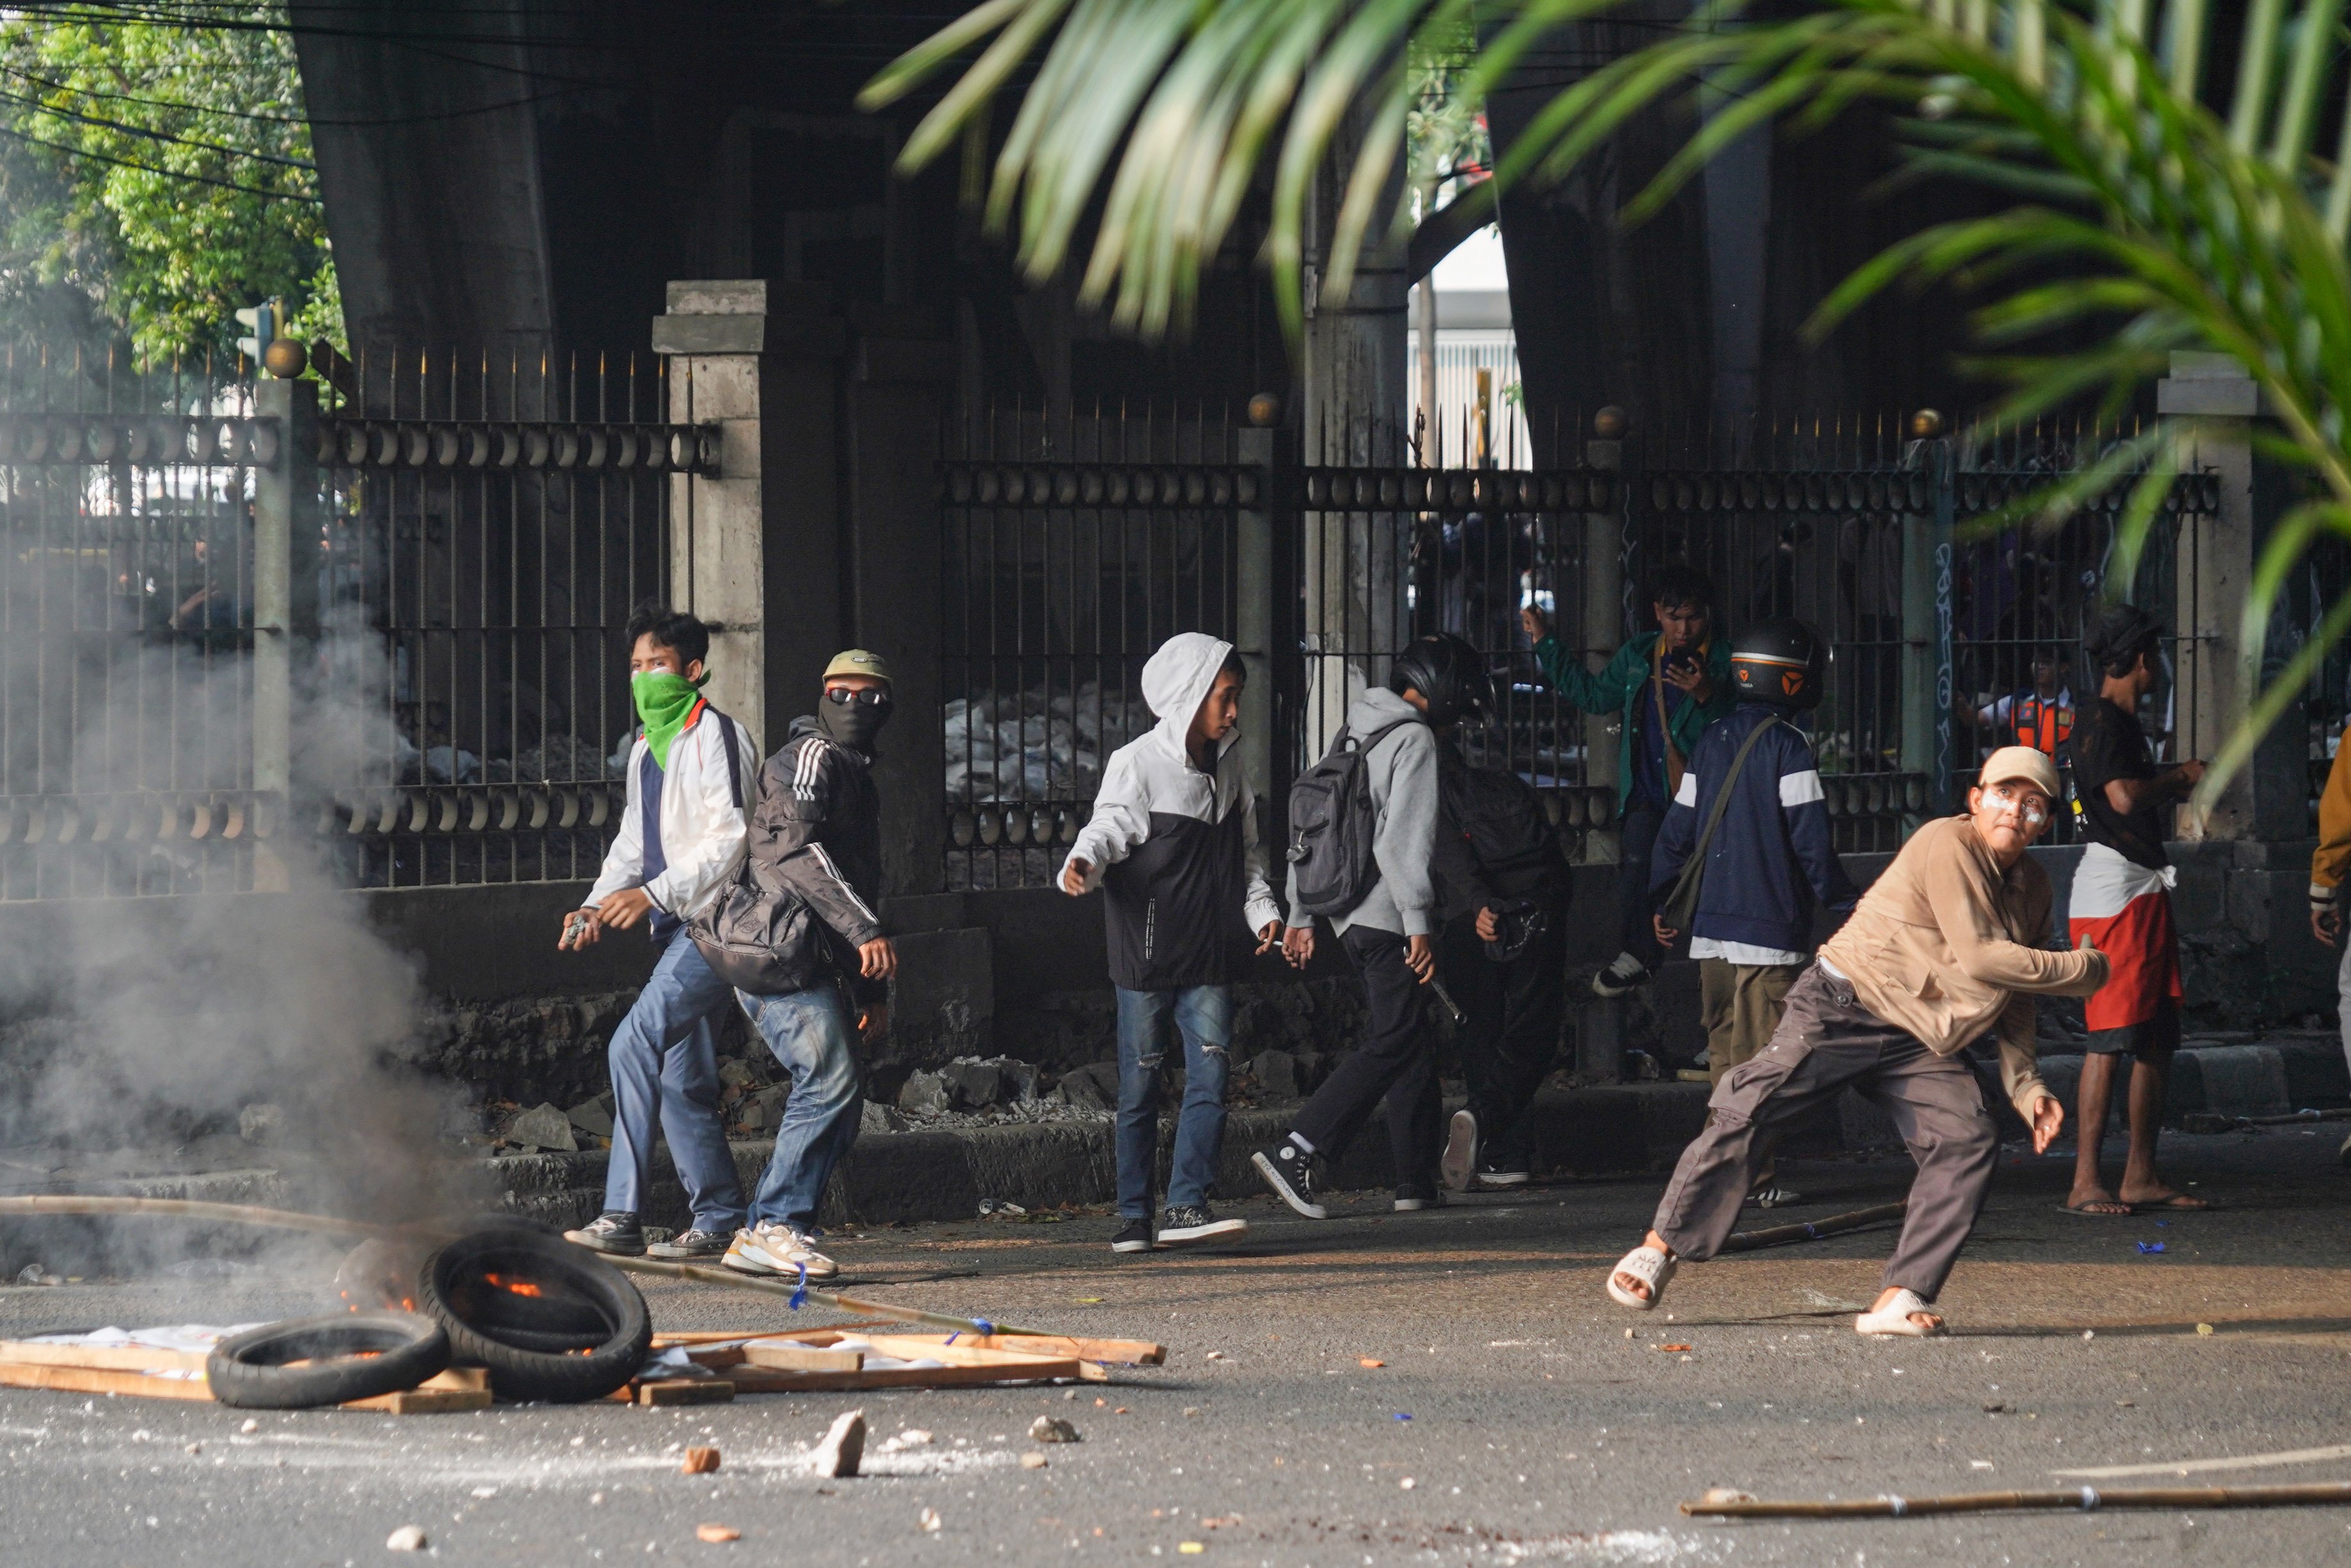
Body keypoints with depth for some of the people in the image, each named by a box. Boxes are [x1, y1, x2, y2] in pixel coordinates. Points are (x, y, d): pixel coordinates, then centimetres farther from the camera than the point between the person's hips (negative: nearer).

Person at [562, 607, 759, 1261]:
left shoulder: (716, 739, -9)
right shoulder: (646, 750, 19)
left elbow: (730, 842, -16)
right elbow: (633, 842, 24)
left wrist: (652, 894, -21)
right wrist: (597, 904, 6)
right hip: (677, 931, 9)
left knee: (634, 1046, -19)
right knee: (680, 1080, 8)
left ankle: (622, 1216, -20)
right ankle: (719, 1220, 13)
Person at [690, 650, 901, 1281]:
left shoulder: (857, 777, 27)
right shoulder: (811, 757, -5)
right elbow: (797, 850, -20)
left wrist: (873, 989, 30)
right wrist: (865, 930, -26)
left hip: (814, 960, 10)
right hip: (780, 950, -10)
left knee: (841, 1107, 6)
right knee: (830, 1081, -18)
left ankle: (768, 1233, 7)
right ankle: (776, 1225, -17)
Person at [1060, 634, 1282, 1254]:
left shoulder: (1229, 771, 13)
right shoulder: (1138, 765, -5)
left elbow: (1247, 855, 21)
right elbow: (1107, 831, -12)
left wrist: (1262, 911, 6)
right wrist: (1082, 864, -35)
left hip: (1208, 960, 4)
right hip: (1145, 957, -4)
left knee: (1211, 1075, -10)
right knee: (1140, 1087, 3)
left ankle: (1187, 1205, -12)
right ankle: (1133, 1216, 11)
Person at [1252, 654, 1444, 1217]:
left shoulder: (1351, 738, 18)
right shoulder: (1415, 739, -8)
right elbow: (1405, 839, -17)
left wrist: (1300, 915, 21)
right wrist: (1419, 924, -19)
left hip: (1351, 916, 9)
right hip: (1389, 917, -9)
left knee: (1412, 1044, 12)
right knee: (1393, 1042, -11)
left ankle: (1417, 1179, 9)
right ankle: (1294, 1150, -20)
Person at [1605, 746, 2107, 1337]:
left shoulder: (2032, 885, 11)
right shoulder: (1948, 846, -15)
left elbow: (2015, 998, 20)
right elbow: (1979, 957, -22)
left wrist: (2026, 1086, 8)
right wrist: (2081, 972, -12)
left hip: (1918, 1038, 7)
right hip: (1844, 1007, -7)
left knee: (1969, 1141, -15)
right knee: (1748, 1114, -15)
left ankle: (1902, 1299, -15)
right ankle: (1663, 1247, 0)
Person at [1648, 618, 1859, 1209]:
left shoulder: (1712, 743, 12)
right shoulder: (1788, 746, -9)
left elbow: (1677, 832, 15)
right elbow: (1811, 840, -13)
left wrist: (1663, 901, 26)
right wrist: (1845, 904, -3)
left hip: (1711, 927, 7)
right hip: (1772, 927, -7)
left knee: (1725, 1050, 13)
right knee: (1762, 1056, -5)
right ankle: (1753, 1177, -8)